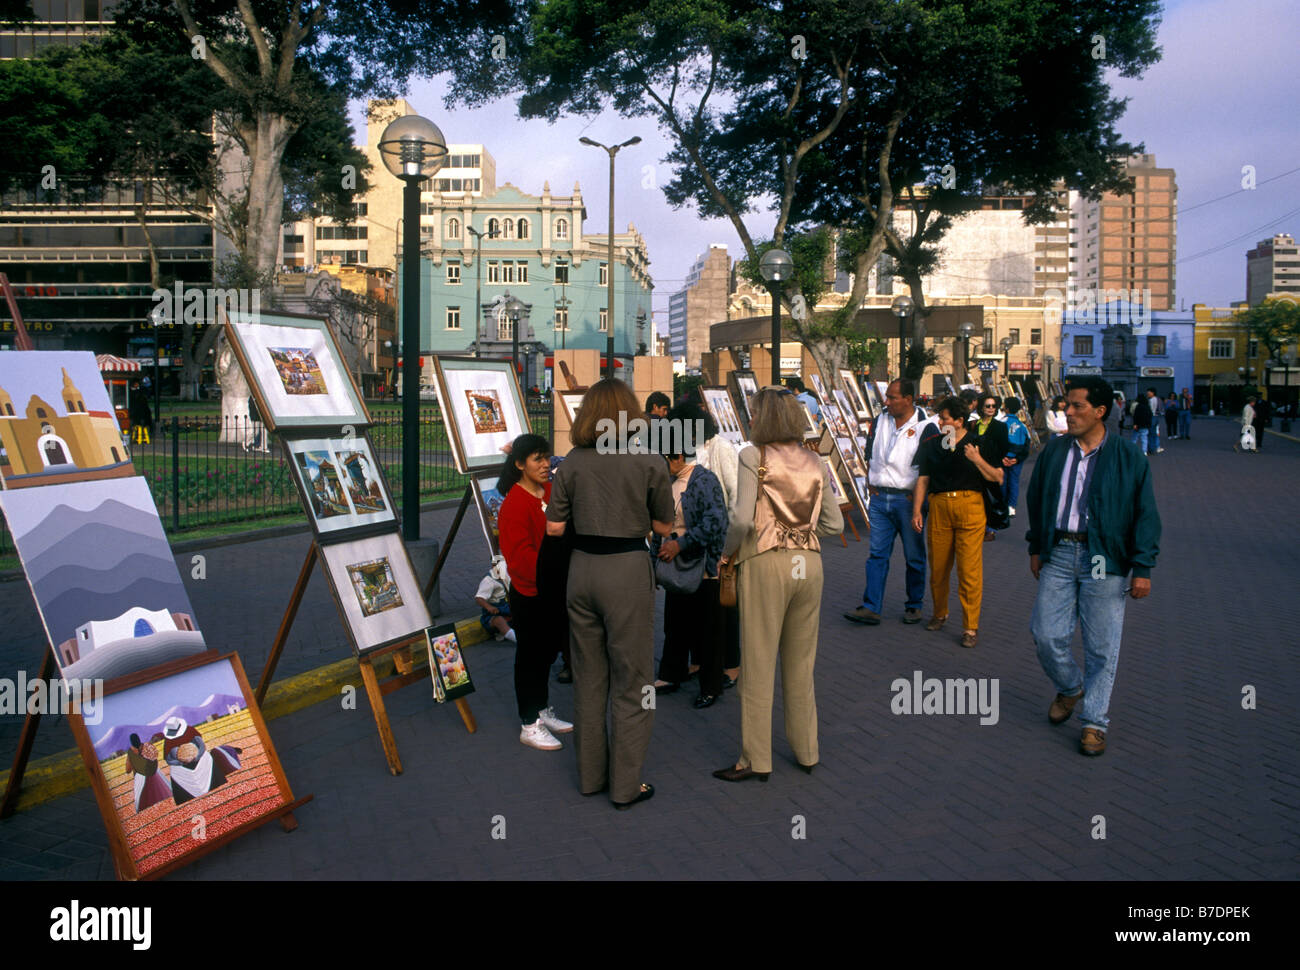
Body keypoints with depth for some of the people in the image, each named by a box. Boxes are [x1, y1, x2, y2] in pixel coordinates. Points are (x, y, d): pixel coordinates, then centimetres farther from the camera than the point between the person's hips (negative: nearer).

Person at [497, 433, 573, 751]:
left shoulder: (553, 492, 4)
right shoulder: (515, 504, -19)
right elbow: (521, 556, -23)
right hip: (528, 595, -8)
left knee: (548, 650, 19)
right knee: (530, 656, 3)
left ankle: (543, 711, 36)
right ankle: (529, 725, 15)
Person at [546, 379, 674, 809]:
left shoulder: (573, 462, 1)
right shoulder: (649, 461, -6)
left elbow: (553, 526, 2)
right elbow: (664, 525, 0)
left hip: (582, 568, 4)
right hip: (627, 569, -4)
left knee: (588, 677, 16)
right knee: (632, 681, 7)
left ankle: (590, 774, 28)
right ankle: (625, 785, 14)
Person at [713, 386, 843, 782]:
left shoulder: (753, 457, -8)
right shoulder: (815, 462, 6)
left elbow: (743, 519, -17)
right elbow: (834, 523, 7)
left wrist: (728, 553, -1)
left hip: (766, 563, -5)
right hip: (808, 563, 5)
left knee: (758, 664, 4)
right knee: (801, 664, 16)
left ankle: (756, 760, 12)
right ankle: (806, 752, 26)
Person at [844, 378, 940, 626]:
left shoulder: (926, 427, -9)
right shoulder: (880, 422, 8)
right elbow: (870, 455, 18)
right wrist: (870, 483, 9)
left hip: (908, 500, -4)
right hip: (880, 498, 5)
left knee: (914, 557, 7)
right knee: (877, 554, 2)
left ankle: (914, 606, 21)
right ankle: (871, 607, 3)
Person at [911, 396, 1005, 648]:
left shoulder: (980, 443, 8)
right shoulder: (932, 446, 16)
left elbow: (998, 478, 5)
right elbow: (923, 479, 12)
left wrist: (977, 460, -10)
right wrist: (917, 510, 3)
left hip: (970, 506, -3)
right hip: (939, 506, 3)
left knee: (970, 569, -6)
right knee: (938, 566, 5)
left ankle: (971, 627, 3)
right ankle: (940, 614, 29)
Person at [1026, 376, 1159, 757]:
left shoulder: (1129, 459, -3)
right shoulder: (1053, 452, 7)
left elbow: (1146, 516, -1)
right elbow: (1036, 501, 17)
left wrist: (1142, 568, -5)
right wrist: (1036, 548, 14)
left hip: (1103, 560, -3)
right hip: (1058, 554, 3)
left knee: (1101, 647, 3)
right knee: (1046, 635, 2)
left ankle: (1094, 722, 17)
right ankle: (1069, 689, 32)